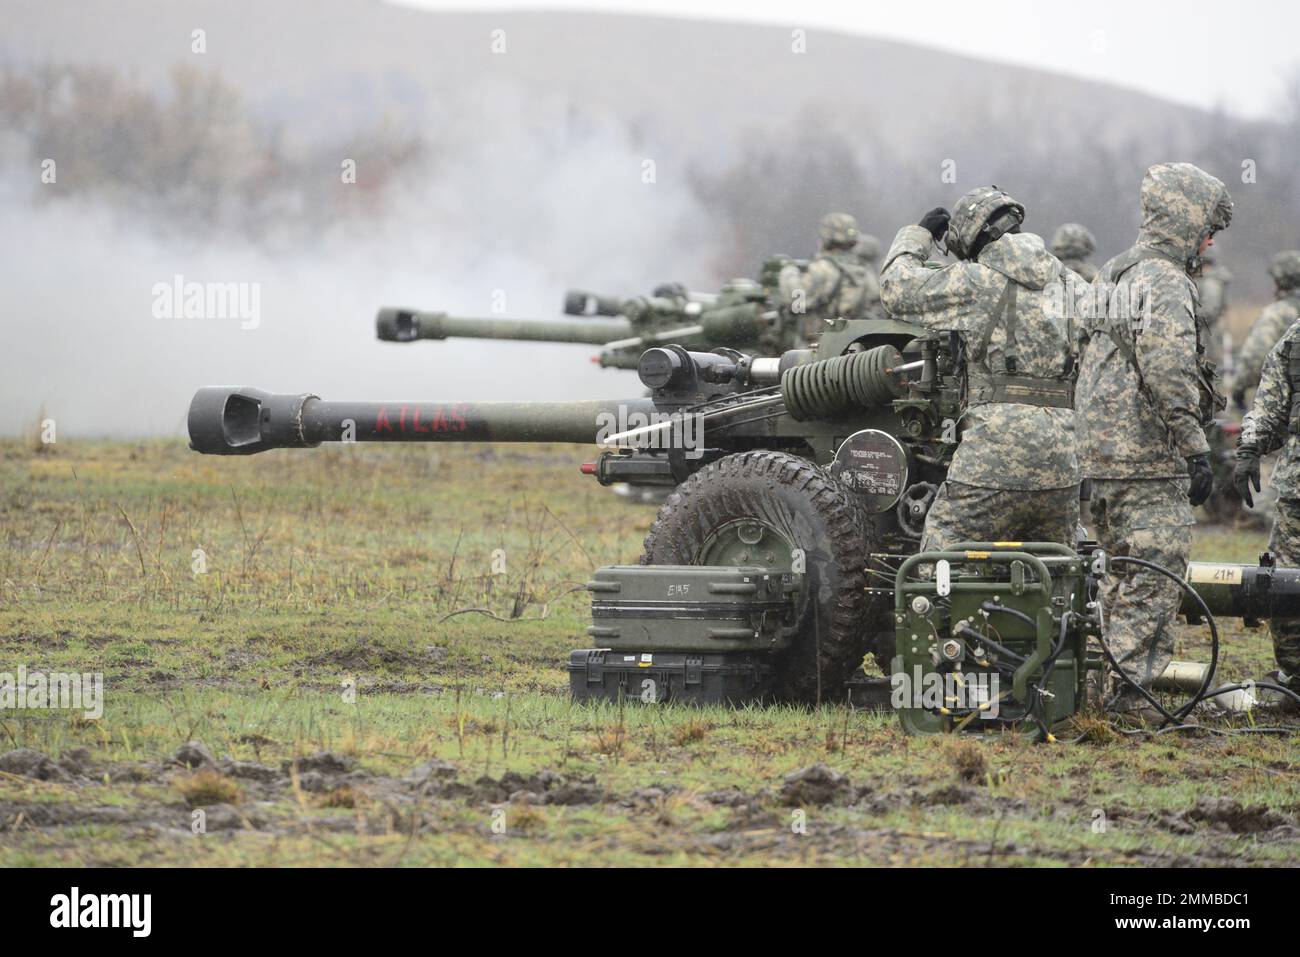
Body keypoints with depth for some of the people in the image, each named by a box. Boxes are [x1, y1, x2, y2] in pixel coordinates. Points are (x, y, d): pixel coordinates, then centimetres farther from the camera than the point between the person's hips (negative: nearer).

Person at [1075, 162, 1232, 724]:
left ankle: (1110, 686, 18)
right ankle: (1129, 690, -9)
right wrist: (1197, 450, -17)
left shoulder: (1109, 277, 17)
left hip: (1099, 456, 9)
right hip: (1151, 459, -9)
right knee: (1155, 577, -6)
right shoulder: (1166, 284, -13)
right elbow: (1169, 376, -21)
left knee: (1125, 577, 16)